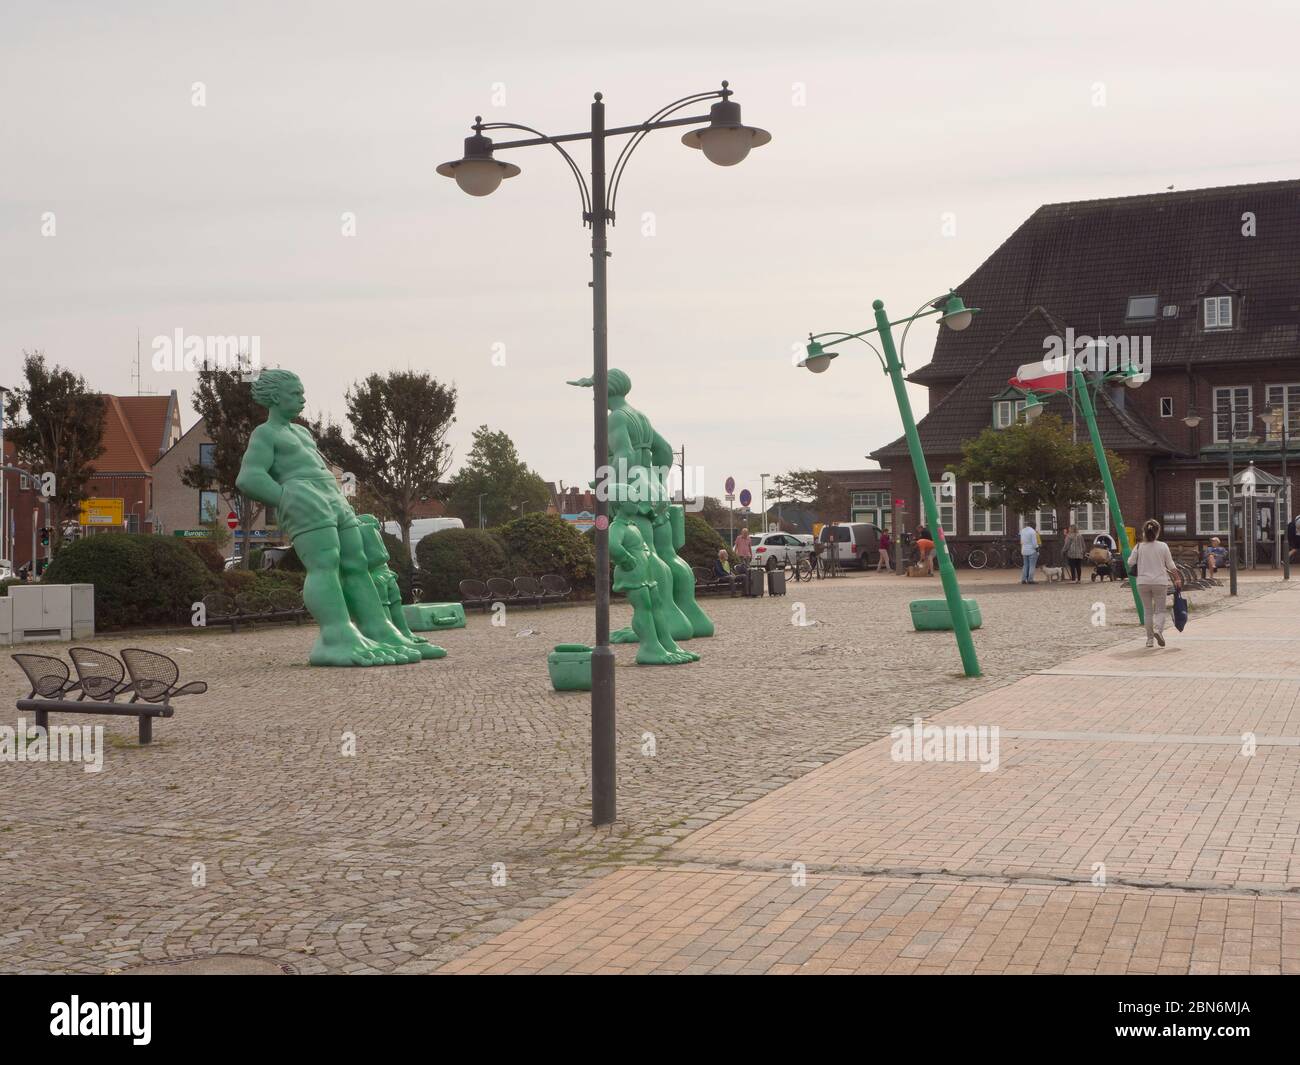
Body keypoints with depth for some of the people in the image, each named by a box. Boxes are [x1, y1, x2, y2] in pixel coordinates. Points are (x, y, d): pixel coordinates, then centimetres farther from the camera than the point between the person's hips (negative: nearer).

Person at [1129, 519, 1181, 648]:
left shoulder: (1139, 547, -5)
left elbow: (1130, 563, 1)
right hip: (1159, 581, -1)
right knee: (1160, 610, 7)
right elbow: (1170, 565, 1)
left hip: (1143, 582, 1)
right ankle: (1158, 629, -21)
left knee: (1148, 611, 10)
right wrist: (1177, 579, 10)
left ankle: (1150, 638, 13)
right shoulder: (1163, 546, -4)